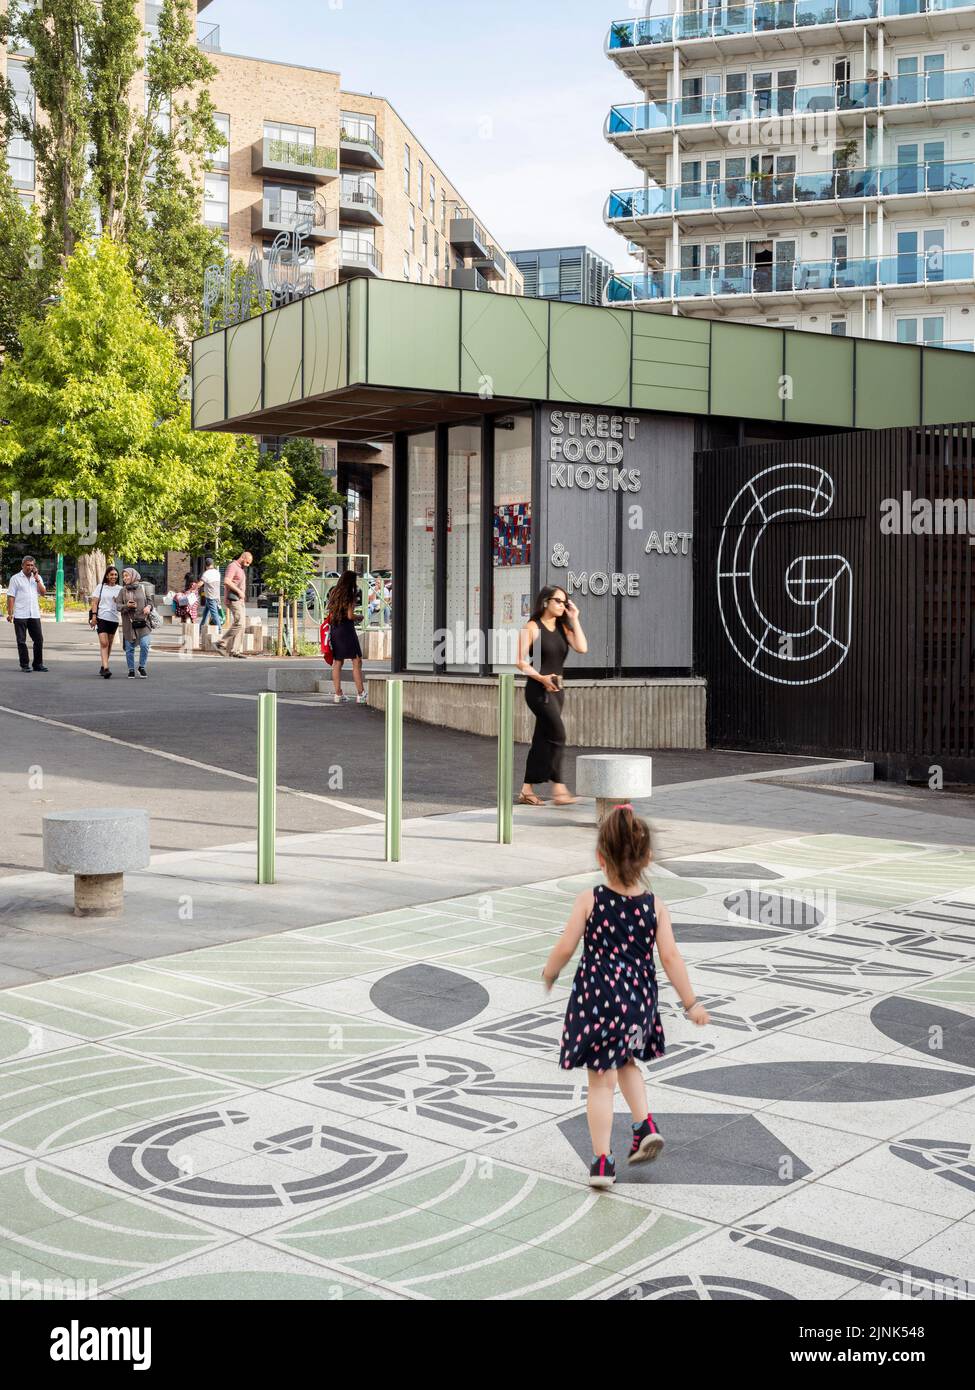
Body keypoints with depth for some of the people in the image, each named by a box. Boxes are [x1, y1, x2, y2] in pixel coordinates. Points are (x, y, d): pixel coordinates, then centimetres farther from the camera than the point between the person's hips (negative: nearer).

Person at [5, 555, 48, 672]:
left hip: (34, 614, 4)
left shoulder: (37, 578, 13)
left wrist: (36, 579, -4)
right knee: (21, 641, 1)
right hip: (20, 615, -4)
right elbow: (11, 596, -2)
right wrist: (10, 613, -9)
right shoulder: (15, 578, 1)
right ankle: (25, 665, 7)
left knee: (39, 639, 4)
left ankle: (38, 664, 13)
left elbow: (43, 593, 2)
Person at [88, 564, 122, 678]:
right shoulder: (101, 587, 5)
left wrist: (118, 602, -12)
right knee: (104, 643, -13)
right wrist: (94, 615, -8)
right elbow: (94, 602, 3)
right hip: (101, 617, -3)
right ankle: (106, 668, -21)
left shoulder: (120, 589, 9)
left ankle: (103, 667, 23)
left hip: (114, 618, 3)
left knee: (109, 644, 10)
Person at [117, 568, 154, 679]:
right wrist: (126, 606, -18)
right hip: (128, 622, 1)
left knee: (144, 645, -10)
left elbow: (149, 601, 12)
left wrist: (148, 607, -9)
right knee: (129, 647, 4)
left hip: (142, 621, -1)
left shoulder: (143, 588, 7)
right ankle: (131, 669, 16)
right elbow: (118, 605, 2)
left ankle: (142, 667, 10)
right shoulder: (123, 591, 6)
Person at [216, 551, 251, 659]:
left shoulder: (241, 569, 20)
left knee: (241, 625, 3)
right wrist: (239, 591, -22)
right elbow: (226, 581, -24)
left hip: (239, 600, 10)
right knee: (239, 623, -17)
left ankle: (234, 650, 2)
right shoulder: (232, 566, -11)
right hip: (233, 600, -10)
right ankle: (222, 644, -9)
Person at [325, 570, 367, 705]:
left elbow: (329, 613, 13)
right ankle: (361, 694, -7)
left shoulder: (334, 593, 11)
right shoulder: (350, 595, -9)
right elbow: (350, 616, -14)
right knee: (356, 661, -3)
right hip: (346, 630, -7)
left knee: (338, 662, 9)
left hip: (334, 630, 7)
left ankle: (338, 694, 8)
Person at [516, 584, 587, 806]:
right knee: (557, 735, -16)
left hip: (556, 689, 7)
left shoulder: (563, 628, 13)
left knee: (542, 739, 8)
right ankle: (558, 789, -15)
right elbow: (521, 661, -9)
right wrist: (541, 677, -21)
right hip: (538, 688, -7)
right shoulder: (532, 627, -5)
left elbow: (582, 648, -3)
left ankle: (527, 790, 14)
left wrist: (574, 619, -1)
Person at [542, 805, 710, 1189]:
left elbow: (565, 948, -8)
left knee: (600, 1080, 7)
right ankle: (645, 1124, 14)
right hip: (638, 1001, 3)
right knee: (627, 1062, 30)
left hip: (596, 999, -3)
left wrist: (549, 974, 12)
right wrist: (691, 1003, 2)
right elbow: (670, 958, -6)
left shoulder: (589, 900, -11)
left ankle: (602, 1161, 8)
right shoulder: (655, 906, -5)